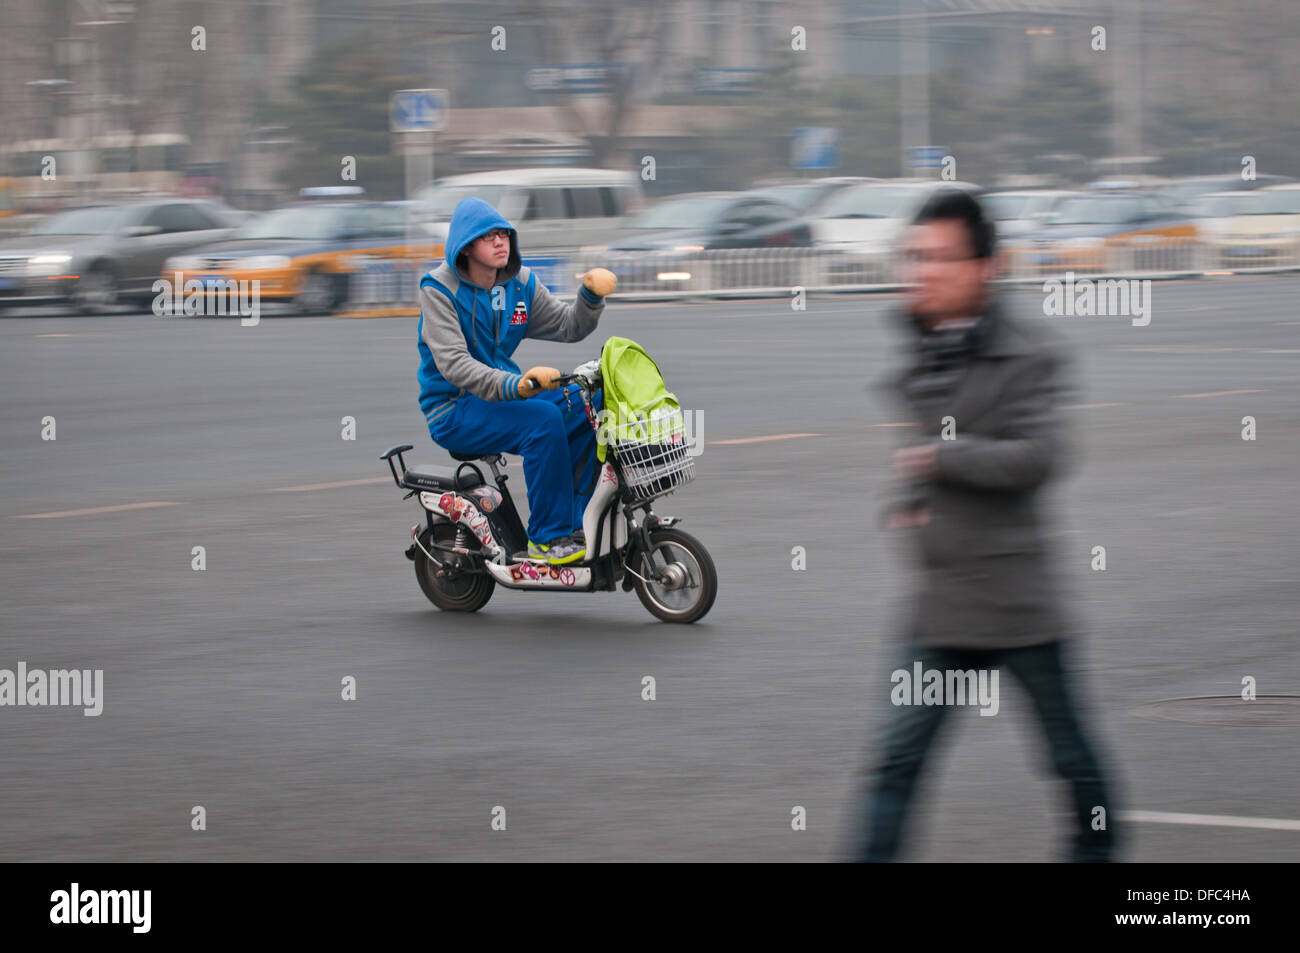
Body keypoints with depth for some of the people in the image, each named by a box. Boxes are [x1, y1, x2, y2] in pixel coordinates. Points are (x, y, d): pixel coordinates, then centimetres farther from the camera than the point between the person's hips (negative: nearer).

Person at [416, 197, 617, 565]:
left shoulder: (519, 282, 7)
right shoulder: (438, 289, -14)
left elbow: (568, 327, 11)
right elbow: (452, 363, -25)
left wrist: (591, 296, -12)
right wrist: (514, 386, -40)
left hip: (506, 393, 7)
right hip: (454, 411, -7)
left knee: (589, 403, -11)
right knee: (544, 420, -30)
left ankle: (578, 519, -6)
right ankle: (548, 537, -24)